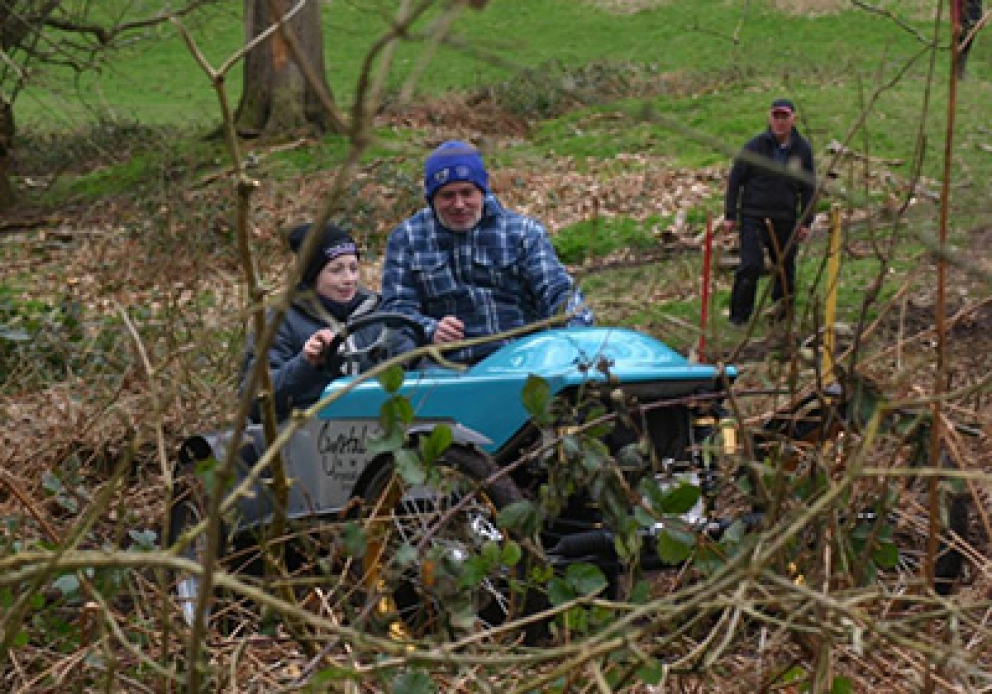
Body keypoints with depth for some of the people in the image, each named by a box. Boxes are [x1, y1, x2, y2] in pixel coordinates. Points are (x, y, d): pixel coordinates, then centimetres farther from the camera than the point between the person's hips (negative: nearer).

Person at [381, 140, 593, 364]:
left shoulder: (524, 233, 14)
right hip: (449, 367, 0)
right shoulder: (406, 238, 17)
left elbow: (557, 289, 4)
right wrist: (431, 331, -14)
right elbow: (397, 307, 10)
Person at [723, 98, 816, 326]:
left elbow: (808, 188, 12)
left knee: (785, 269, 9)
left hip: (786, 220, 3)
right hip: (753, 216, -3)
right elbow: (735, 180, 2)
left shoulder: (802, 150, 5)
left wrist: (806, 222, 7)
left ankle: (782, 314, 27)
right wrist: (730, 215, -1)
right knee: (751, 267, -12)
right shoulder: (755, 146, -3)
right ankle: (739, 316, 0)